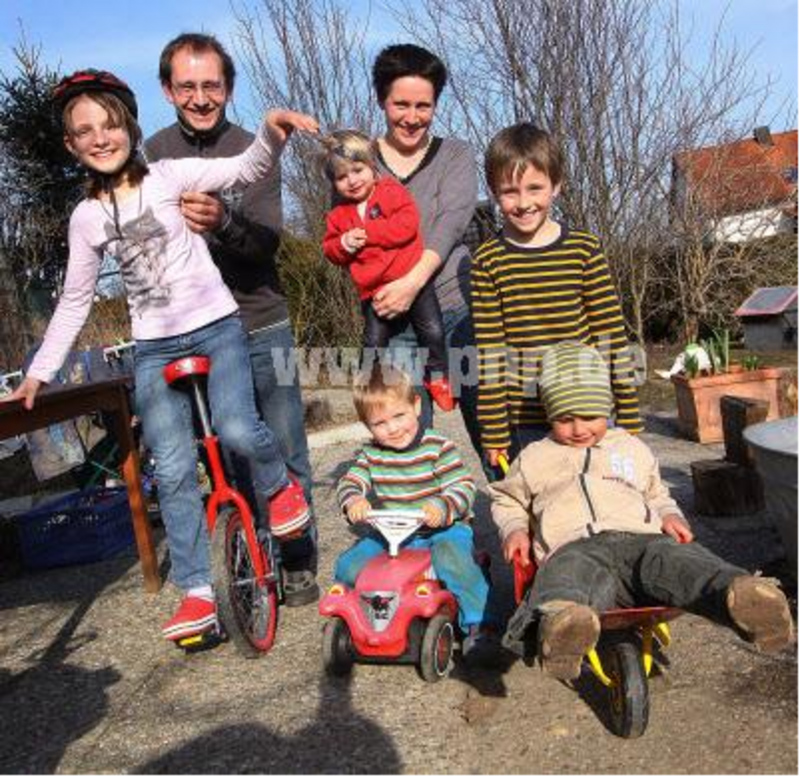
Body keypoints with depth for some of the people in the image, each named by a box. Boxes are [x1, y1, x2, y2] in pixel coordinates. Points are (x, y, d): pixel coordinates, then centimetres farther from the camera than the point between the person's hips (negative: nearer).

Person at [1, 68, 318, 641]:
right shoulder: (87, 218, 8)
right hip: (154, 350, 3)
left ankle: (278, 484, 11)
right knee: (173, 472, -3)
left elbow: (245, 169, -14)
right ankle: (198, 591, 9)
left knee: (238, 431, -25)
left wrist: (271, 134, -35)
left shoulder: (169, 176, -1)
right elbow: (75, 301, 15)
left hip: (215, 327, -3)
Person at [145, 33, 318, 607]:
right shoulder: (153, 154, 3)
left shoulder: (252, 151, -2)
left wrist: (223, 223, -34)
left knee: (285, 451, 5)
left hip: (260, 326, -1)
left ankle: (298, 563, 22)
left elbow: (267, 241, -14)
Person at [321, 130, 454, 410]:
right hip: (374, 290, 3)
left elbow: (408, 224, -15)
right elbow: (329, 249, 15)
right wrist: (343, 245, -9)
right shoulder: (339, 214, 11)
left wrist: (368, 232, -17)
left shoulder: (391, 190, 0)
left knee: (432, 331, -3)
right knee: (373, 344, 2)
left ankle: (437, 377, 20)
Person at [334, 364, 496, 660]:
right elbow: (349, 483, -3)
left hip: (443, 528, -4)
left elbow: (463, 488, -17)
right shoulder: (371, 454, 2)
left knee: (452, 558, -36)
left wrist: (443, 507, -38)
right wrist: (353, 501, -28)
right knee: (348, 567, -11)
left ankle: (478, 623, -19)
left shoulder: (439, 447, -10)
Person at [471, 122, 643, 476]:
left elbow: (611, 336, 2)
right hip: (522, 423, 0)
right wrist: (494, 433, -3)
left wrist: (628, 417, 1)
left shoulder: (585, 250, 0)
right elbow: (489, 354, -2)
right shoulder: (489, 261, -1)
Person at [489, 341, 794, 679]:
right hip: (574, 547, -3)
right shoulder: (534, 458, 28)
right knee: (571, 575, -43)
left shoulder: (632, 448, 33)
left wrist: (669, 514, 18)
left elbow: (656, 495, 43)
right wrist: (514, 529, 16)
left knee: (678, 559, -35)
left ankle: (740, 596, -64)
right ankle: (560, 623, -76)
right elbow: (506, 500, 39)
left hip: (640, 539, 3)